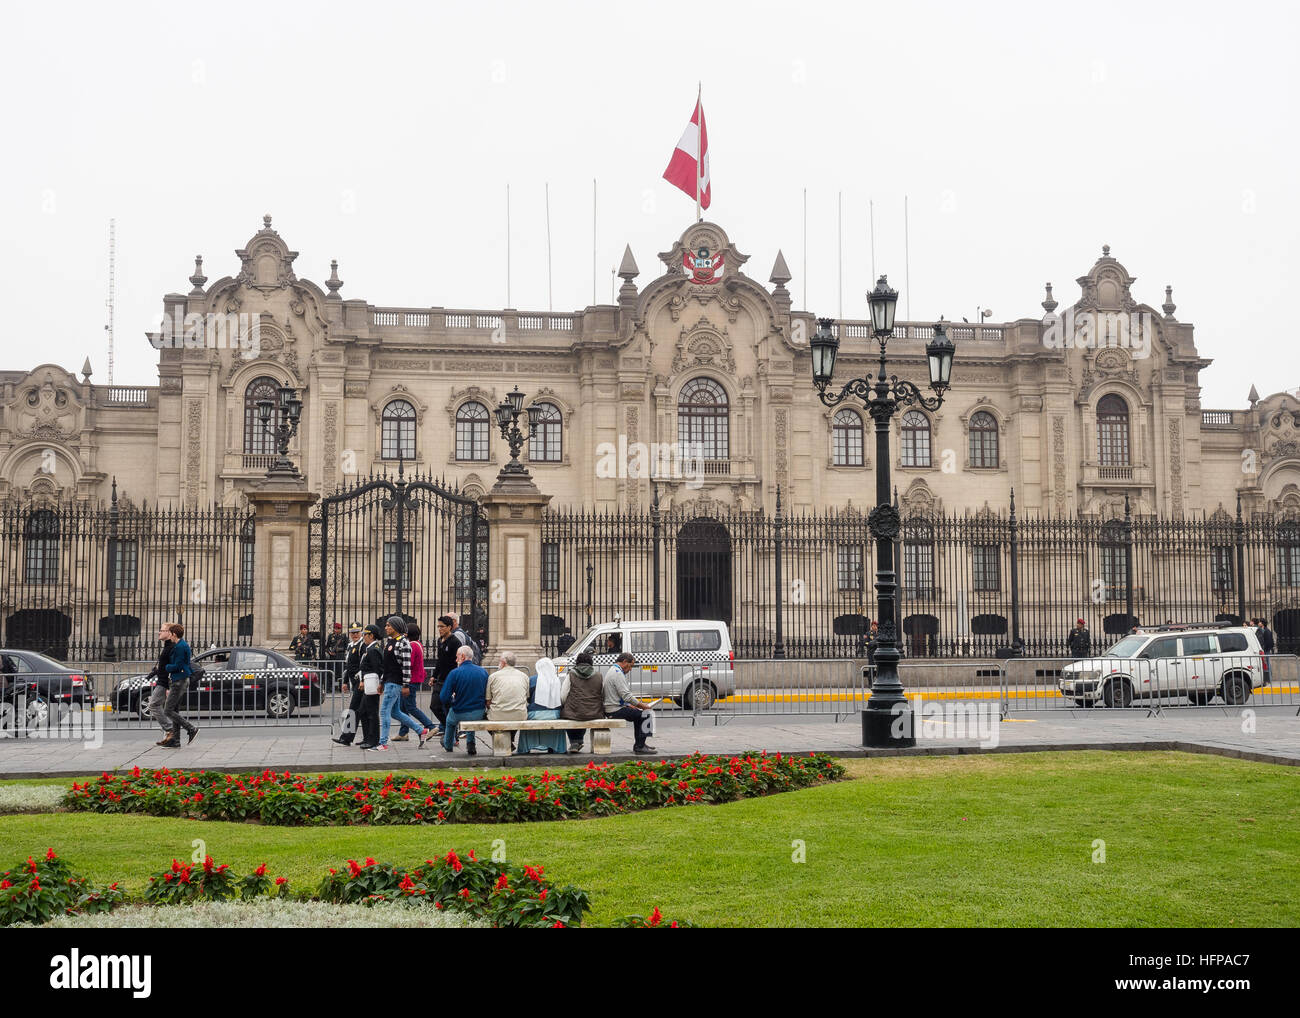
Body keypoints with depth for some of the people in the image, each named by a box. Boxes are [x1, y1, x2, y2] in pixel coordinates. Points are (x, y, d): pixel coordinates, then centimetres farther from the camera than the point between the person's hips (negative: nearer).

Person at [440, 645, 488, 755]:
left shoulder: (455, 673, -13)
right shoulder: (484, 671, -2)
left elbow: (444, 698, -15)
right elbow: (488, 695, 6)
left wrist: (452, 699, 7)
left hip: (460, 715, -3)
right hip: (479, 715, 3)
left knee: (450, 721, 34)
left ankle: (448, 745, 52)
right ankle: (470, 743, 27)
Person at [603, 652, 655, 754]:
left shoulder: (612, 671, 19)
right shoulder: (618, 673, -17)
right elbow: (626, 695, -23)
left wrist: (630, 705, 16)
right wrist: (642, 705, -12)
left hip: (611, 708, 11)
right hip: (616, 710, -11)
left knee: (638, 713, 26)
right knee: (647, 713, -12)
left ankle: (639, 744, 28)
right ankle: (639, 746, -9)